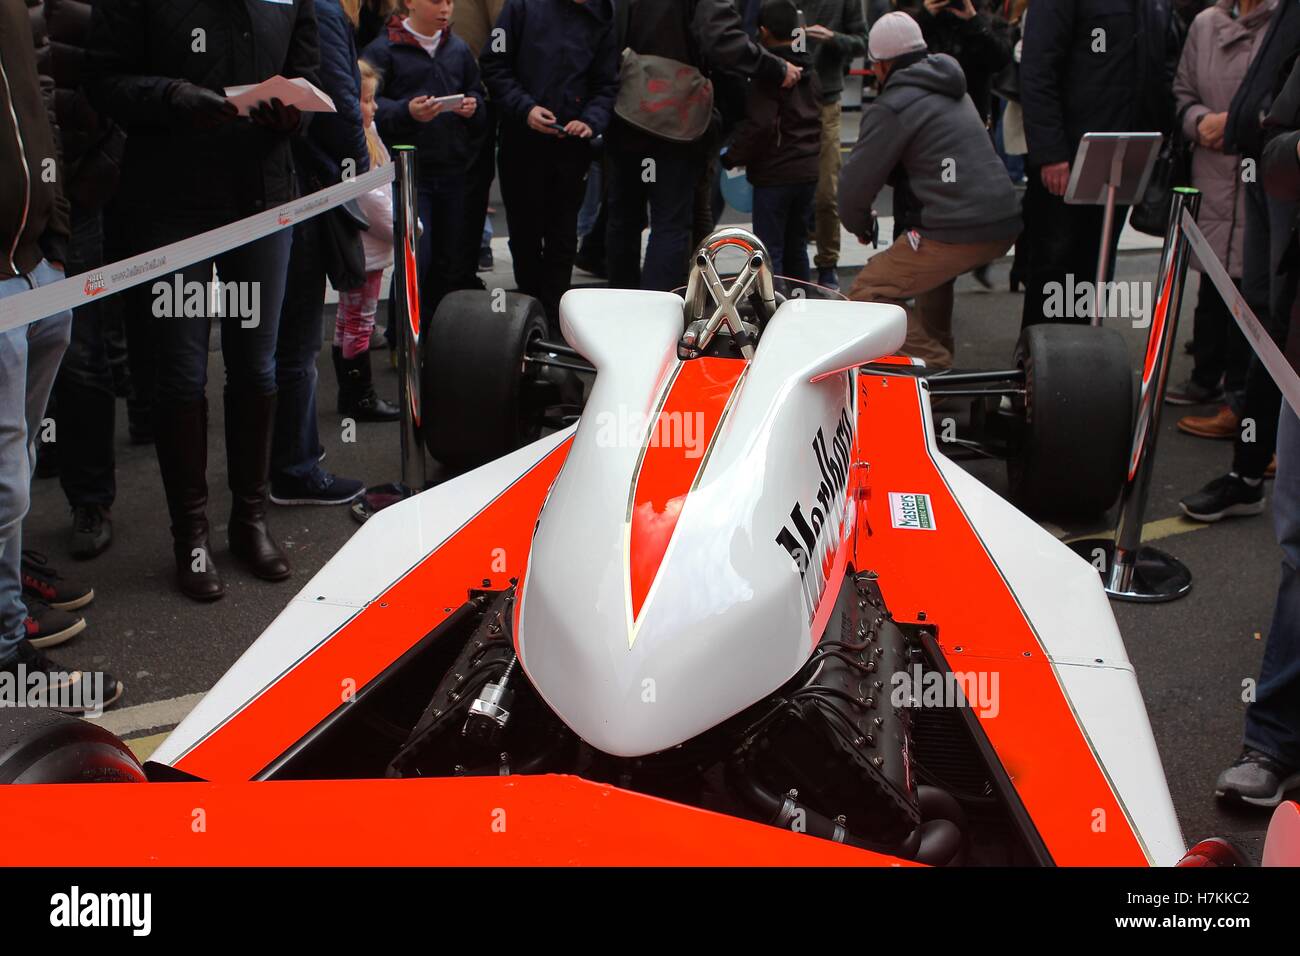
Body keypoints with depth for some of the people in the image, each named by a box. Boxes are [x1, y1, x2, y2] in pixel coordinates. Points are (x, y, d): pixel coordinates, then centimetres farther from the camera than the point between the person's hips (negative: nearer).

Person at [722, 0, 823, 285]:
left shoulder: (768, 74, -13)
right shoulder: (810, 74, 11)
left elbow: (760, 125, -20)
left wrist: (732, 158, -10)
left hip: (774, 175, -7)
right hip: (808, 172, 7)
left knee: (770, 251, -3)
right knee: (796, 247, 17)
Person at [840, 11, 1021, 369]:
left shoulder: (893, 107, -5)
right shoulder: (951, 92, 21)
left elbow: (856, 182, -5)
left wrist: (859, 224, 14)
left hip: (954, 232, -9)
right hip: (1003, 224, 9)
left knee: (867, 295, -1)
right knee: (932, 264, 36)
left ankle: (935, 366, -11)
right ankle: (938, 349, 35)